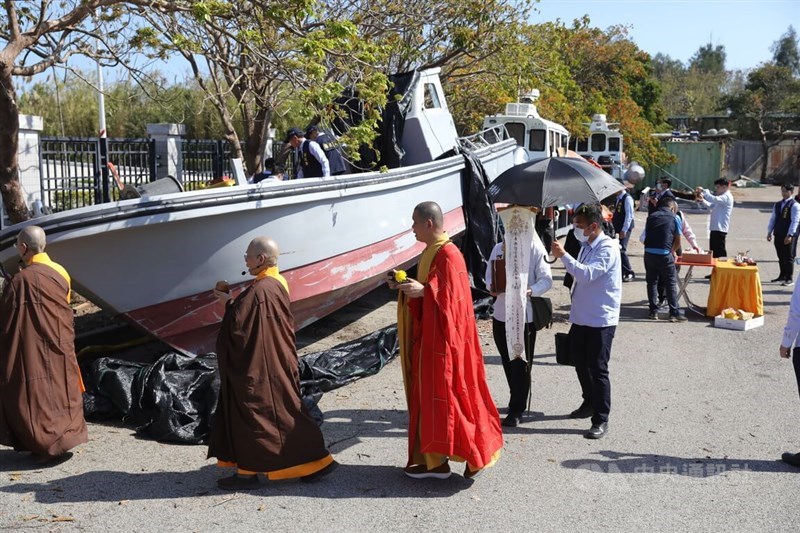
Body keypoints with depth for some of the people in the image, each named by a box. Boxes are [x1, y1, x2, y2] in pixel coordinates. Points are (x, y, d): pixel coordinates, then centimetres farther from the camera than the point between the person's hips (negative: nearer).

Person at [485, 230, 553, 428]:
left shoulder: (535, 248, -7)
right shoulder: (498, 248, 7)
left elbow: (546, 279, -9)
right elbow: (489, 275, 11)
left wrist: (531, 290, -28)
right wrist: (492, 287, -12)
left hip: (525, 314, -5)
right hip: (501, 313, 5)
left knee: (521, 363, 1)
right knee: (508, 361, 14)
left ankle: (516, 410, 9)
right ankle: (518, 402, 32)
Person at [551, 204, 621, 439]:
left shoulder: (607, 248, -17)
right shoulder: (586, 247, 10)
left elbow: (587, 274, -31)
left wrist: (563, 256, -31)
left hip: (601, 320, -9)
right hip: (581, 318, 9)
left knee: (598, 369, -4)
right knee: (581, 365, 19)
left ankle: (601, 420, 4)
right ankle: (590, 403, 38)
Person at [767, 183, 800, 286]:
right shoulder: (777, 204, 11)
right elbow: (773, 219, 15)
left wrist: (789, 235, -19)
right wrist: (769, 232, 8)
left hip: (789, 236, -6)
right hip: (778, 234, 6)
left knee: (789, 257, -1)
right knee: (781, 256, 14)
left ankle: (789, 279, 5)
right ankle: (782, 275, 27)